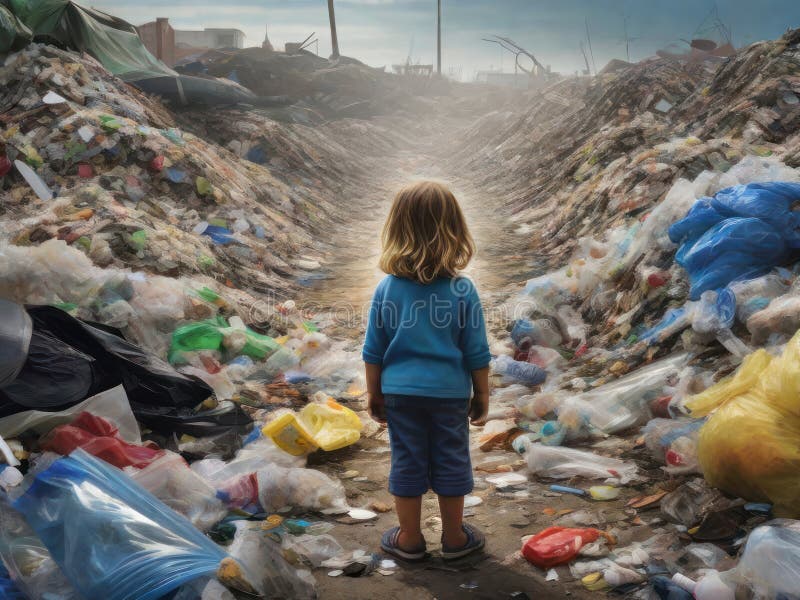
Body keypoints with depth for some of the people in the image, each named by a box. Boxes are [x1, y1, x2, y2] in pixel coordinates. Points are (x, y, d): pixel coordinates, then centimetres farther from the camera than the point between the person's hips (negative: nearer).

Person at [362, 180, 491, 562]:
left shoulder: (387, 289, -8)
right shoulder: (462, 290, -12)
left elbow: (373, 352, -2)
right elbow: (477, 354, -7)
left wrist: (374, 394, 11)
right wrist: (482, 397, 6)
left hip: (400, 391, 1)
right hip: (449, 392, -1)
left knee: (406, 462, 13)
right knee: (451, 462, 13)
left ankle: (410, 540, 24)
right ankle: (454, 538, 27)